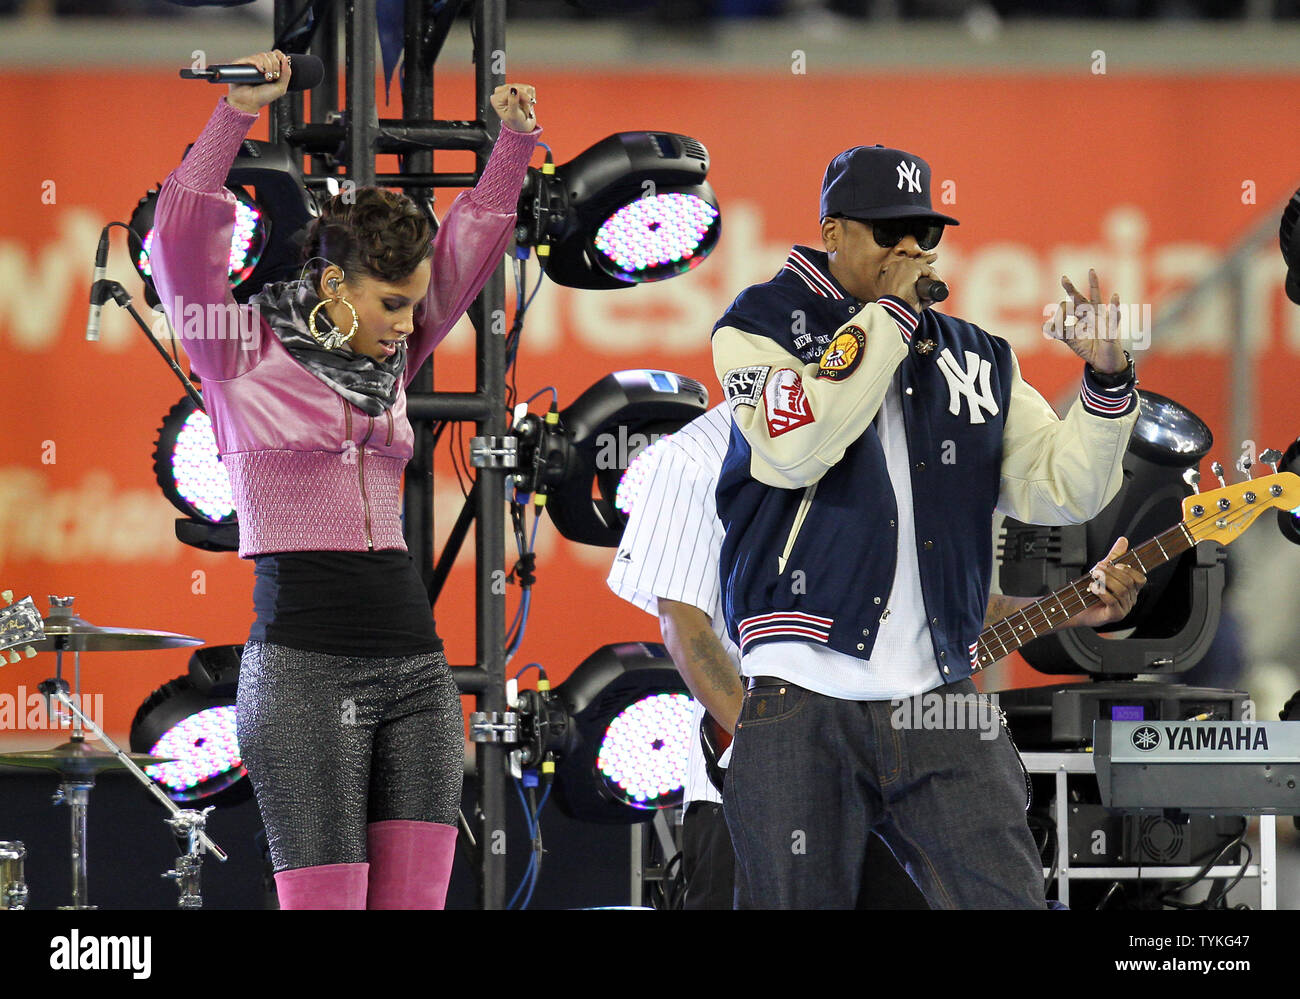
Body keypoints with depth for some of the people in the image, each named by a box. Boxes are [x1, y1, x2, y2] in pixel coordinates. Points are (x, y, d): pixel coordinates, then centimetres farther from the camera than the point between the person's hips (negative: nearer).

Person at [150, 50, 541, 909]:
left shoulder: (388, 361, 15)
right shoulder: (243, 355, -1)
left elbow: (470, 245, 18)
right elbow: (183, 235, -13)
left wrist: (516, 143, 8)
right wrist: (238, 112, -20)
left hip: (415, 666, 6)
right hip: (305, 667, -6)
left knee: (415, 901, 0)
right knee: (325, 904, -8)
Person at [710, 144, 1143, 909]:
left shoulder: (976, 359, 17)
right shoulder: (760, 325, 5)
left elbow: (1061, 491, 11)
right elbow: (794, 449, -16)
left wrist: (1108, 381, -5)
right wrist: (890, 313, -10)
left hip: (938, 700, 3)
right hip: (802, 701, -3)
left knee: (1009, 900, -6)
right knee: (799, 904, -1)